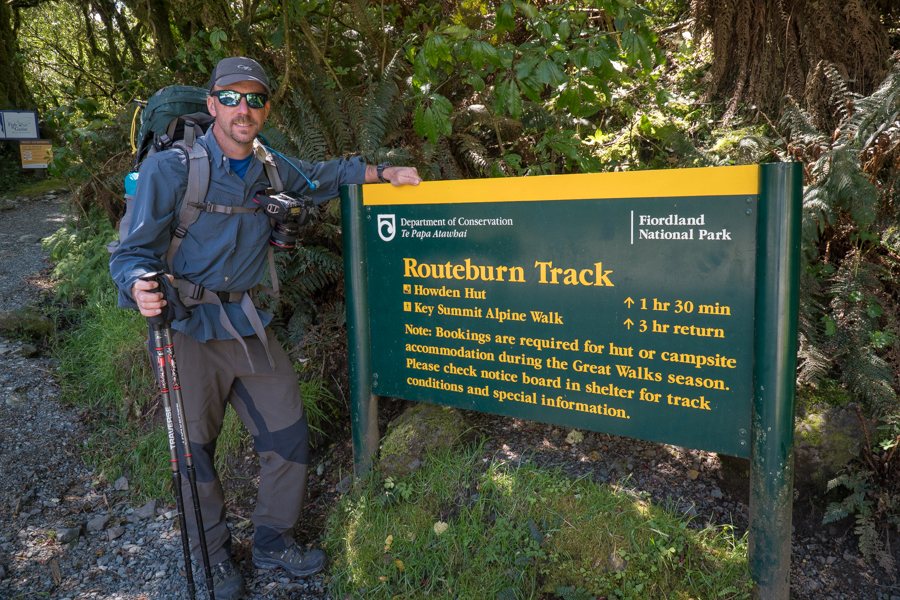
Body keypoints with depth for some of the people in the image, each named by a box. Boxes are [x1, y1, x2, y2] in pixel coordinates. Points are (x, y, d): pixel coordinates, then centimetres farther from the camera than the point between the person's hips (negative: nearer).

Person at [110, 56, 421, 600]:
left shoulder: (271, 169, 5)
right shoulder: (170, 169, -11)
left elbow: (321, 177, 24)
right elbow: (135, 252, -10)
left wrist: (384, 173, 11)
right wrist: (140, 287, -33)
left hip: (250, 324, 5)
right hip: (189, 330, -4)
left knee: (288, 432, 8)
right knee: (195, 447, 7)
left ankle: (273, 540, 31)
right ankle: (214, 555, 32)